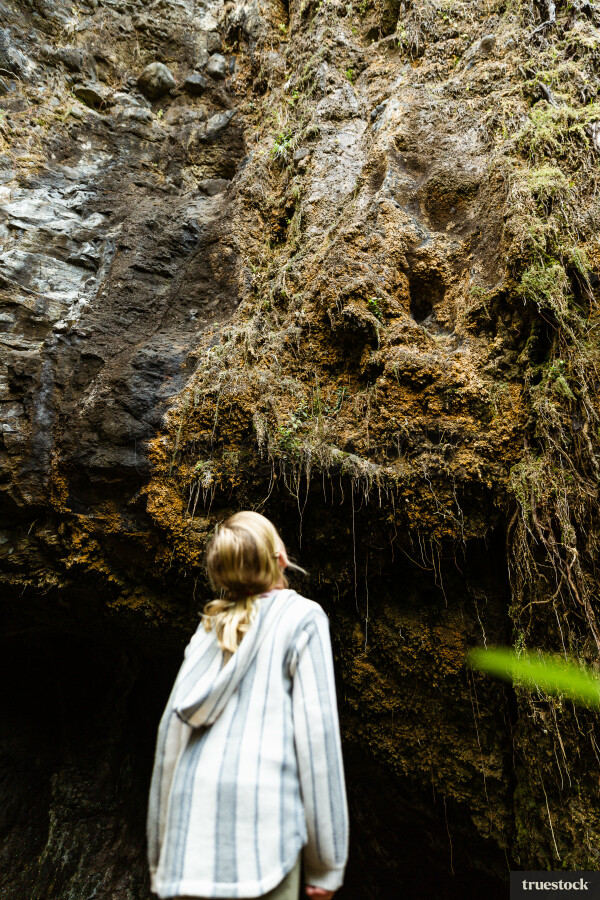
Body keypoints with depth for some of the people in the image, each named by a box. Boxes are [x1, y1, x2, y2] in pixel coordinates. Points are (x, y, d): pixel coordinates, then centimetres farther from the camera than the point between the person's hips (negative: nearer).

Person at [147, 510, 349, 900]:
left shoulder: (210, 626, 14)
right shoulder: (302, 617, 0)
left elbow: (171, 730, 13)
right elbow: (316, 734, -7)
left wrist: (161, 853, 21)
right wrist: (326, 863, -1)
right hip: (258, 810, -5)